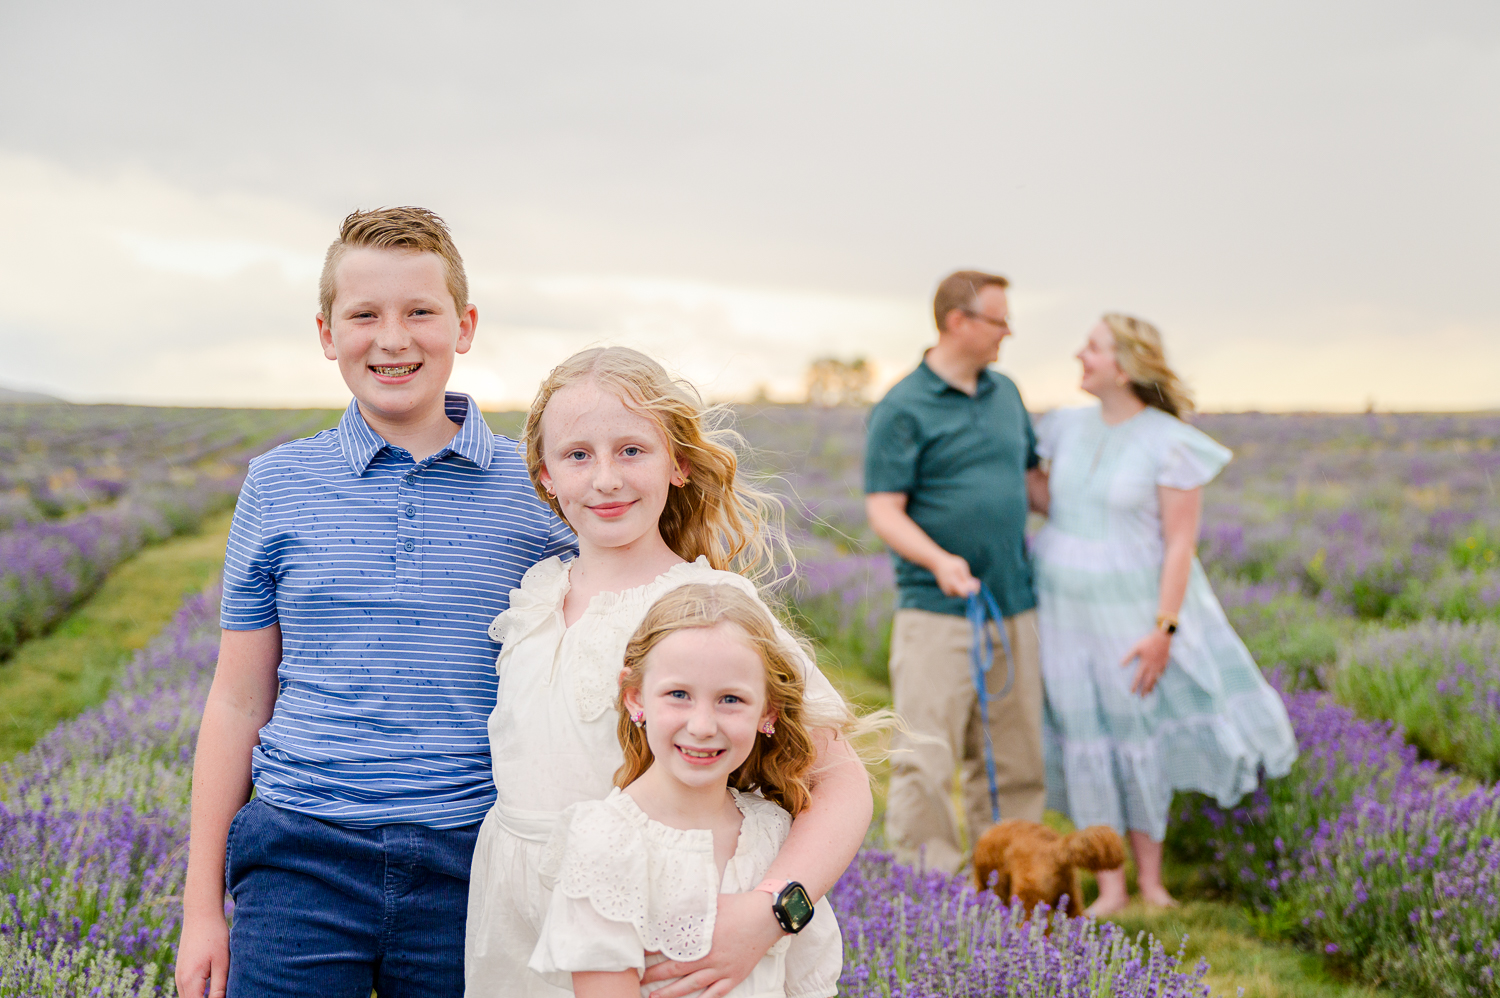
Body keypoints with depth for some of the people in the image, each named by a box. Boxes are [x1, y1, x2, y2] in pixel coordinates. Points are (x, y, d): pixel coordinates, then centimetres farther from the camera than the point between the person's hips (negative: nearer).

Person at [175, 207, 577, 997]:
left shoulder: (534, 492, 1)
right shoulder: (280, 485, 4)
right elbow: (238, 702, 8)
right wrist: (202, 907, 8)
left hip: (469, 865, 0)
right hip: (301, 858, 1)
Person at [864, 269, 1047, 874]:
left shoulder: (1005, 393, 14)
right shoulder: (902, 409, -6)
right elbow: (884, 510, -10)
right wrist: (937, 559, -26)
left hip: (1014, 604, 7)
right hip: (938, 612, -6)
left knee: (1015, 757, 10)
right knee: (926, 760, -6)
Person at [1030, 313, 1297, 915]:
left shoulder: (1171, 445, -13)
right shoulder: (1070, 427, 3)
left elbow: (1182, 543, -14)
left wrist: (1164, 629, -18)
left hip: (1132, 607, -4)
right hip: (1064, 607, 4)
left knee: (1139, 735, 6)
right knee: (1086, 737, 4)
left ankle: (1151, 879, 24)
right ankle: (1111, 888, 13)